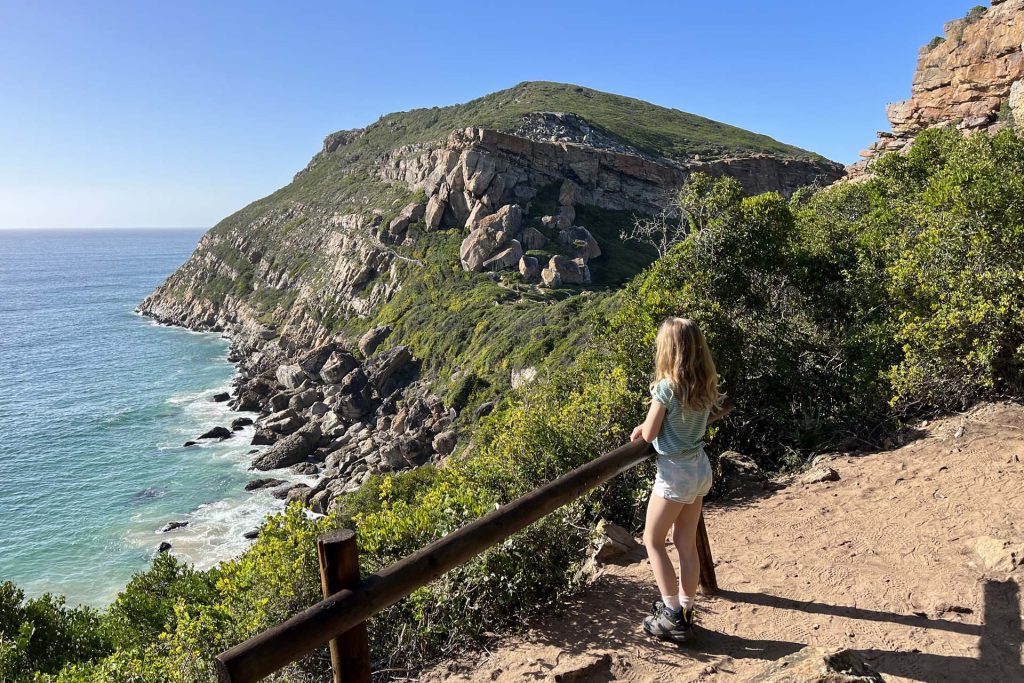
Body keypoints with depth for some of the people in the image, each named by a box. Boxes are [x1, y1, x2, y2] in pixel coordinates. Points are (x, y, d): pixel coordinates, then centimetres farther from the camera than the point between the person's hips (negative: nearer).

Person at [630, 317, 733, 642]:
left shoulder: (666, 387, -21)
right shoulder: (706, 385, 1)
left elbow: (649, 434, -14)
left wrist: (644, 427, 8)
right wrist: (647, 427, 9)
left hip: (675, 473, -7)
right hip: (700, 469, 7)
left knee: (653, 540, 9)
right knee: (686, 543, 16)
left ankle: (672, 616, 10)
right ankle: (685, 613, 25)